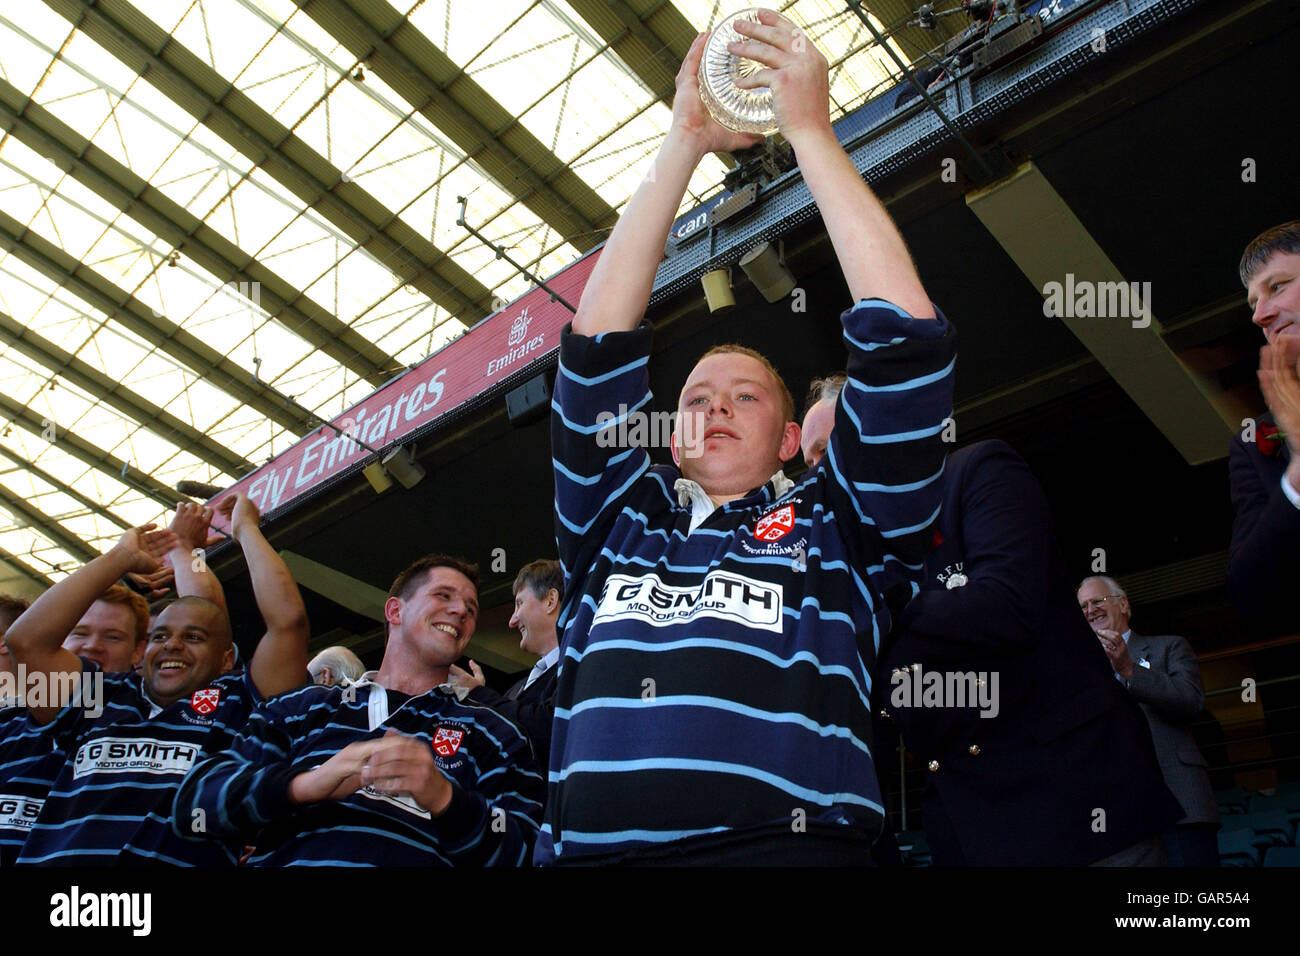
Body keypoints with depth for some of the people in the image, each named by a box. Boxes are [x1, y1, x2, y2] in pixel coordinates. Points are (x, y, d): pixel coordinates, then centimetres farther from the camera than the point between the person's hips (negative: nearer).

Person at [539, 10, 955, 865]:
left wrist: (810, 130, 13)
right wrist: (684, 144, 18)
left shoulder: (839, 529, 16)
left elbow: (902, 337, 9)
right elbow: (598, 348, 17)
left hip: (785, 844, -3)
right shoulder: (614, 521, 21)